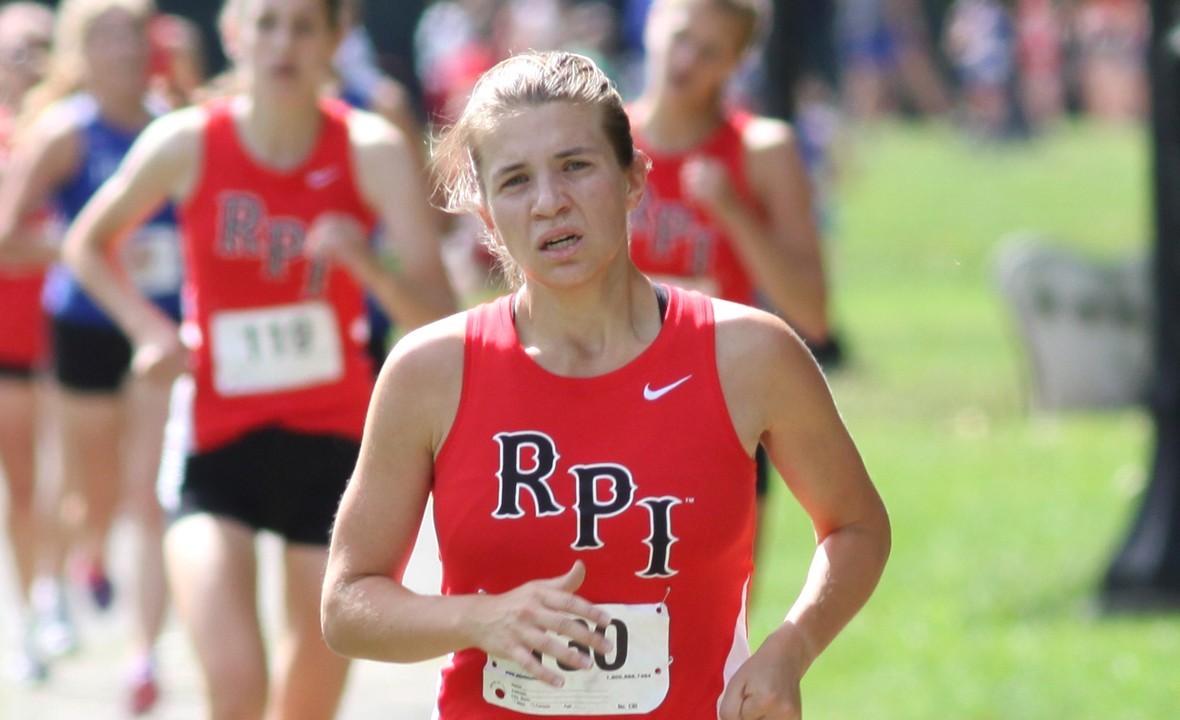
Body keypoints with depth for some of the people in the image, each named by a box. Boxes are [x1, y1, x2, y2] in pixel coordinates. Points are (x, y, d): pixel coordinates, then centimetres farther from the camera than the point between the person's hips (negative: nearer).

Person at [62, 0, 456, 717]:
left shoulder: (376, 152, -9)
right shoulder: (187, 143, -7)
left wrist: (367, 265, -33)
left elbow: (440, 319, -14)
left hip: (335, 441, 1)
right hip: (217, 442, -1)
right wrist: (150, 329, -4)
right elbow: (88, 244, 11)